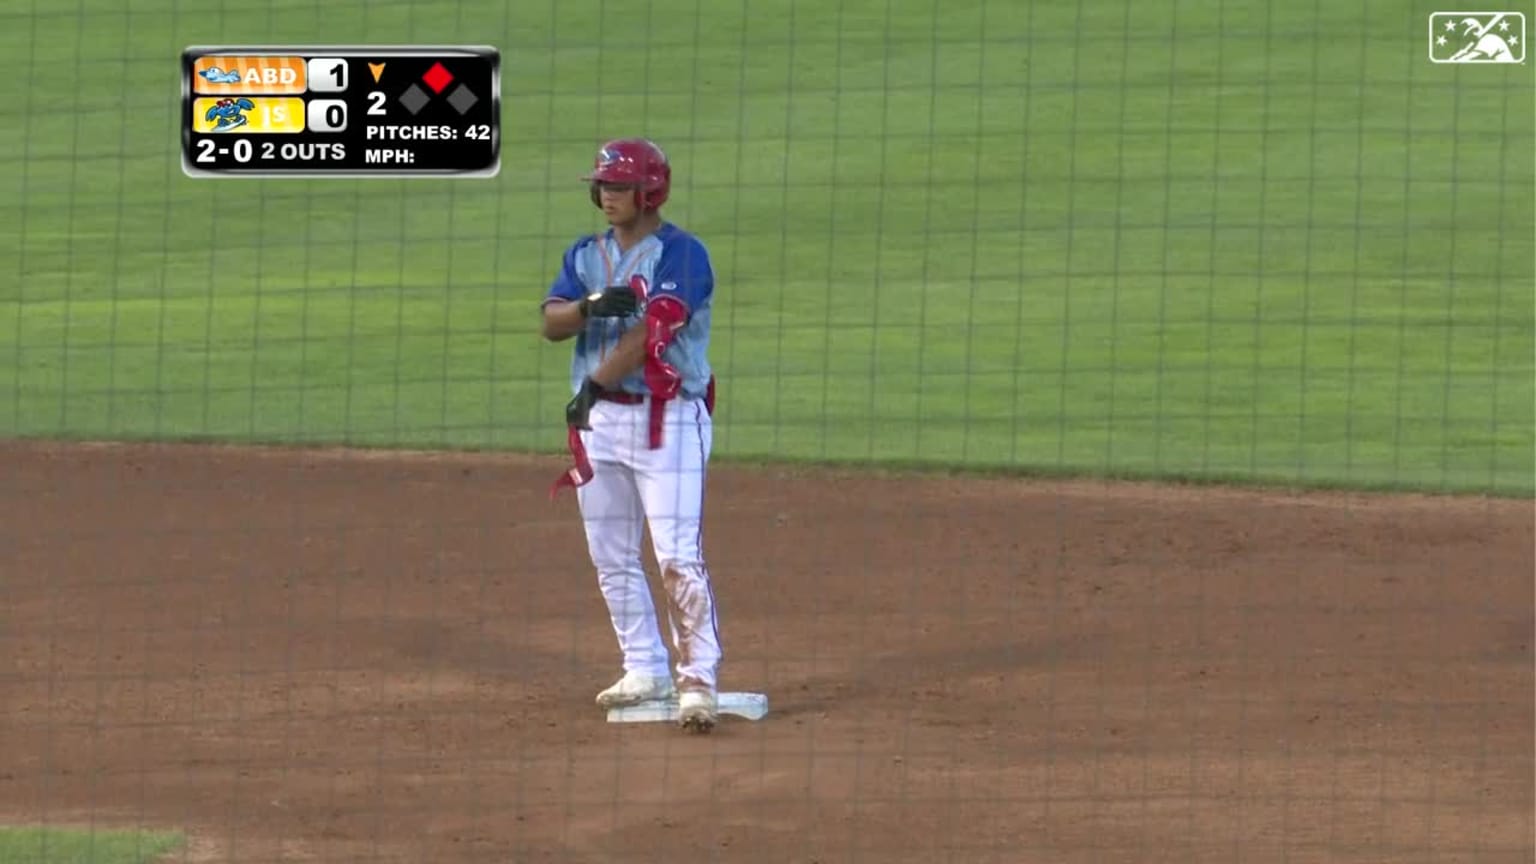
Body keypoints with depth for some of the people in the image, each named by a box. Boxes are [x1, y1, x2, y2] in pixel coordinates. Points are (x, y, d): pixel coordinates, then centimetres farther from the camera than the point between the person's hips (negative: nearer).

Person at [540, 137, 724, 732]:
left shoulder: (681, 254, -7)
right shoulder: (585, 255, 14)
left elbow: (651, 332, -18)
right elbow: (551, 324, 1)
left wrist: (595, 384, -20)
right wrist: (592, 305, -19)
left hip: (667, 419, -7)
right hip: (598, 418, 7)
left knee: (678, 555, -13)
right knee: (612, 558, 10)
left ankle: (699, 679, -14)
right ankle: (646, 671, 21)